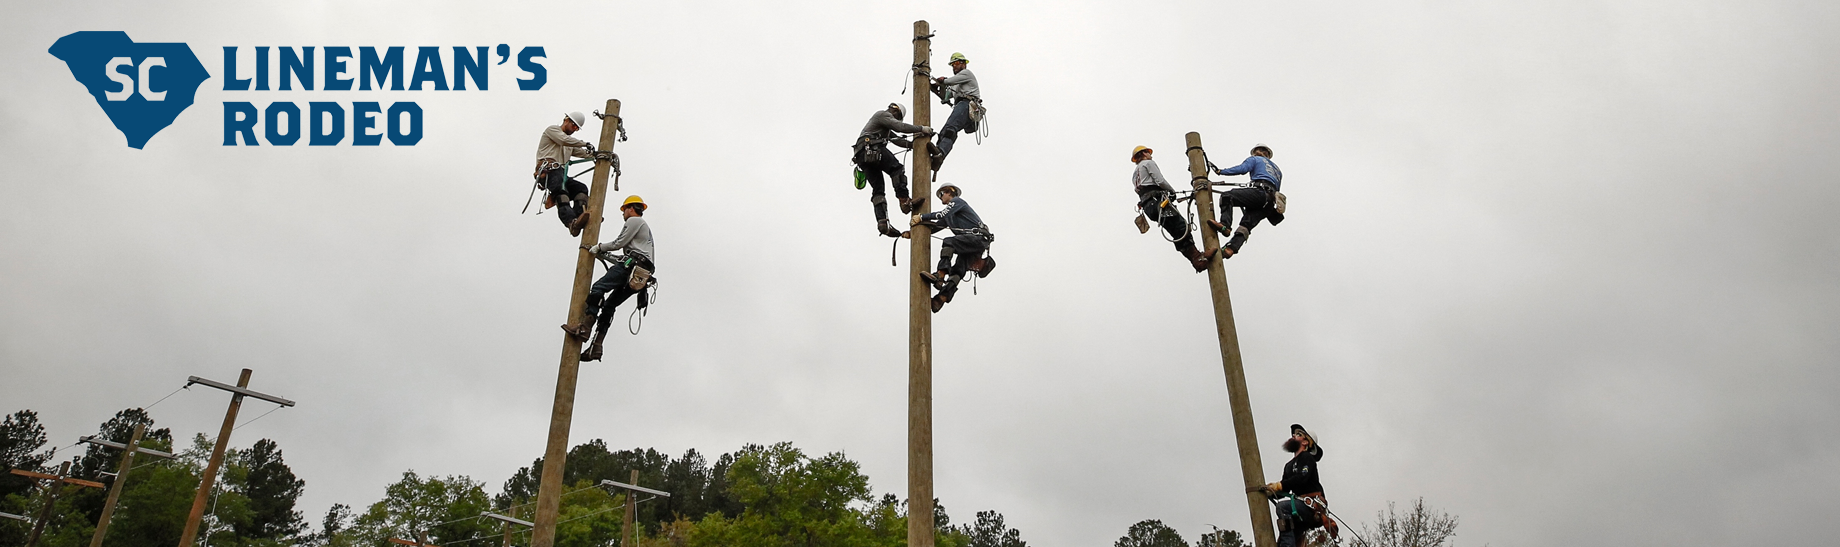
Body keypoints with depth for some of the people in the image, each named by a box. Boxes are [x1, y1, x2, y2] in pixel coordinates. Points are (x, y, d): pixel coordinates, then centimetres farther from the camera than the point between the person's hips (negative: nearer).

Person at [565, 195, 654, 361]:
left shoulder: (634, 220, 9)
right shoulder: (645, 228, 39)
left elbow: (619, 243, -1)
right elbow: (622, 257, 35)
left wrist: (599, 247, 13)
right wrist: (599, 254, 32)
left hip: (631, 266, -9)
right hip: (639, 277, 9)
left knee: (598, 288, -18)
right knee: (609, 305, 5)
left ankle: (584, 328, -31)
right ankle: (596, 347, -6)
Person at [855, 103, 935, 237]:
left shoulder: (884, 125, 39)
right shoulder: (883, 114, 7)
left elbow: (895, 139, 32)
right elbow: (900, 127, -8)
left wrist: (912, 144, 20)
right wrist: (921, 129, -5)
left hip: (862, 156, 9)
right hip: (873, 149, -9)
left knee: (877, 189, 1)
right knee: (897, 169, -3)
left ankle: (882, 222, -12)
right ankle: (904, 201, -19)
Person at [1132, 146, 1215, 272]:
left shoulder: (1134, 174, 33)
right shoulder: (1148, 163, 9)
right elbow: (1160, 181, -4)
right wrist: (1172, 191, 11)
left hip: (1147, 207, 8)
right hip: (1157, 200, -8)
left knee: (1177, 234, -1)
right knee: (1181, 227, -16)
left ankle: (1196, 260, -11)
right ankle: (1197, 256, -27)